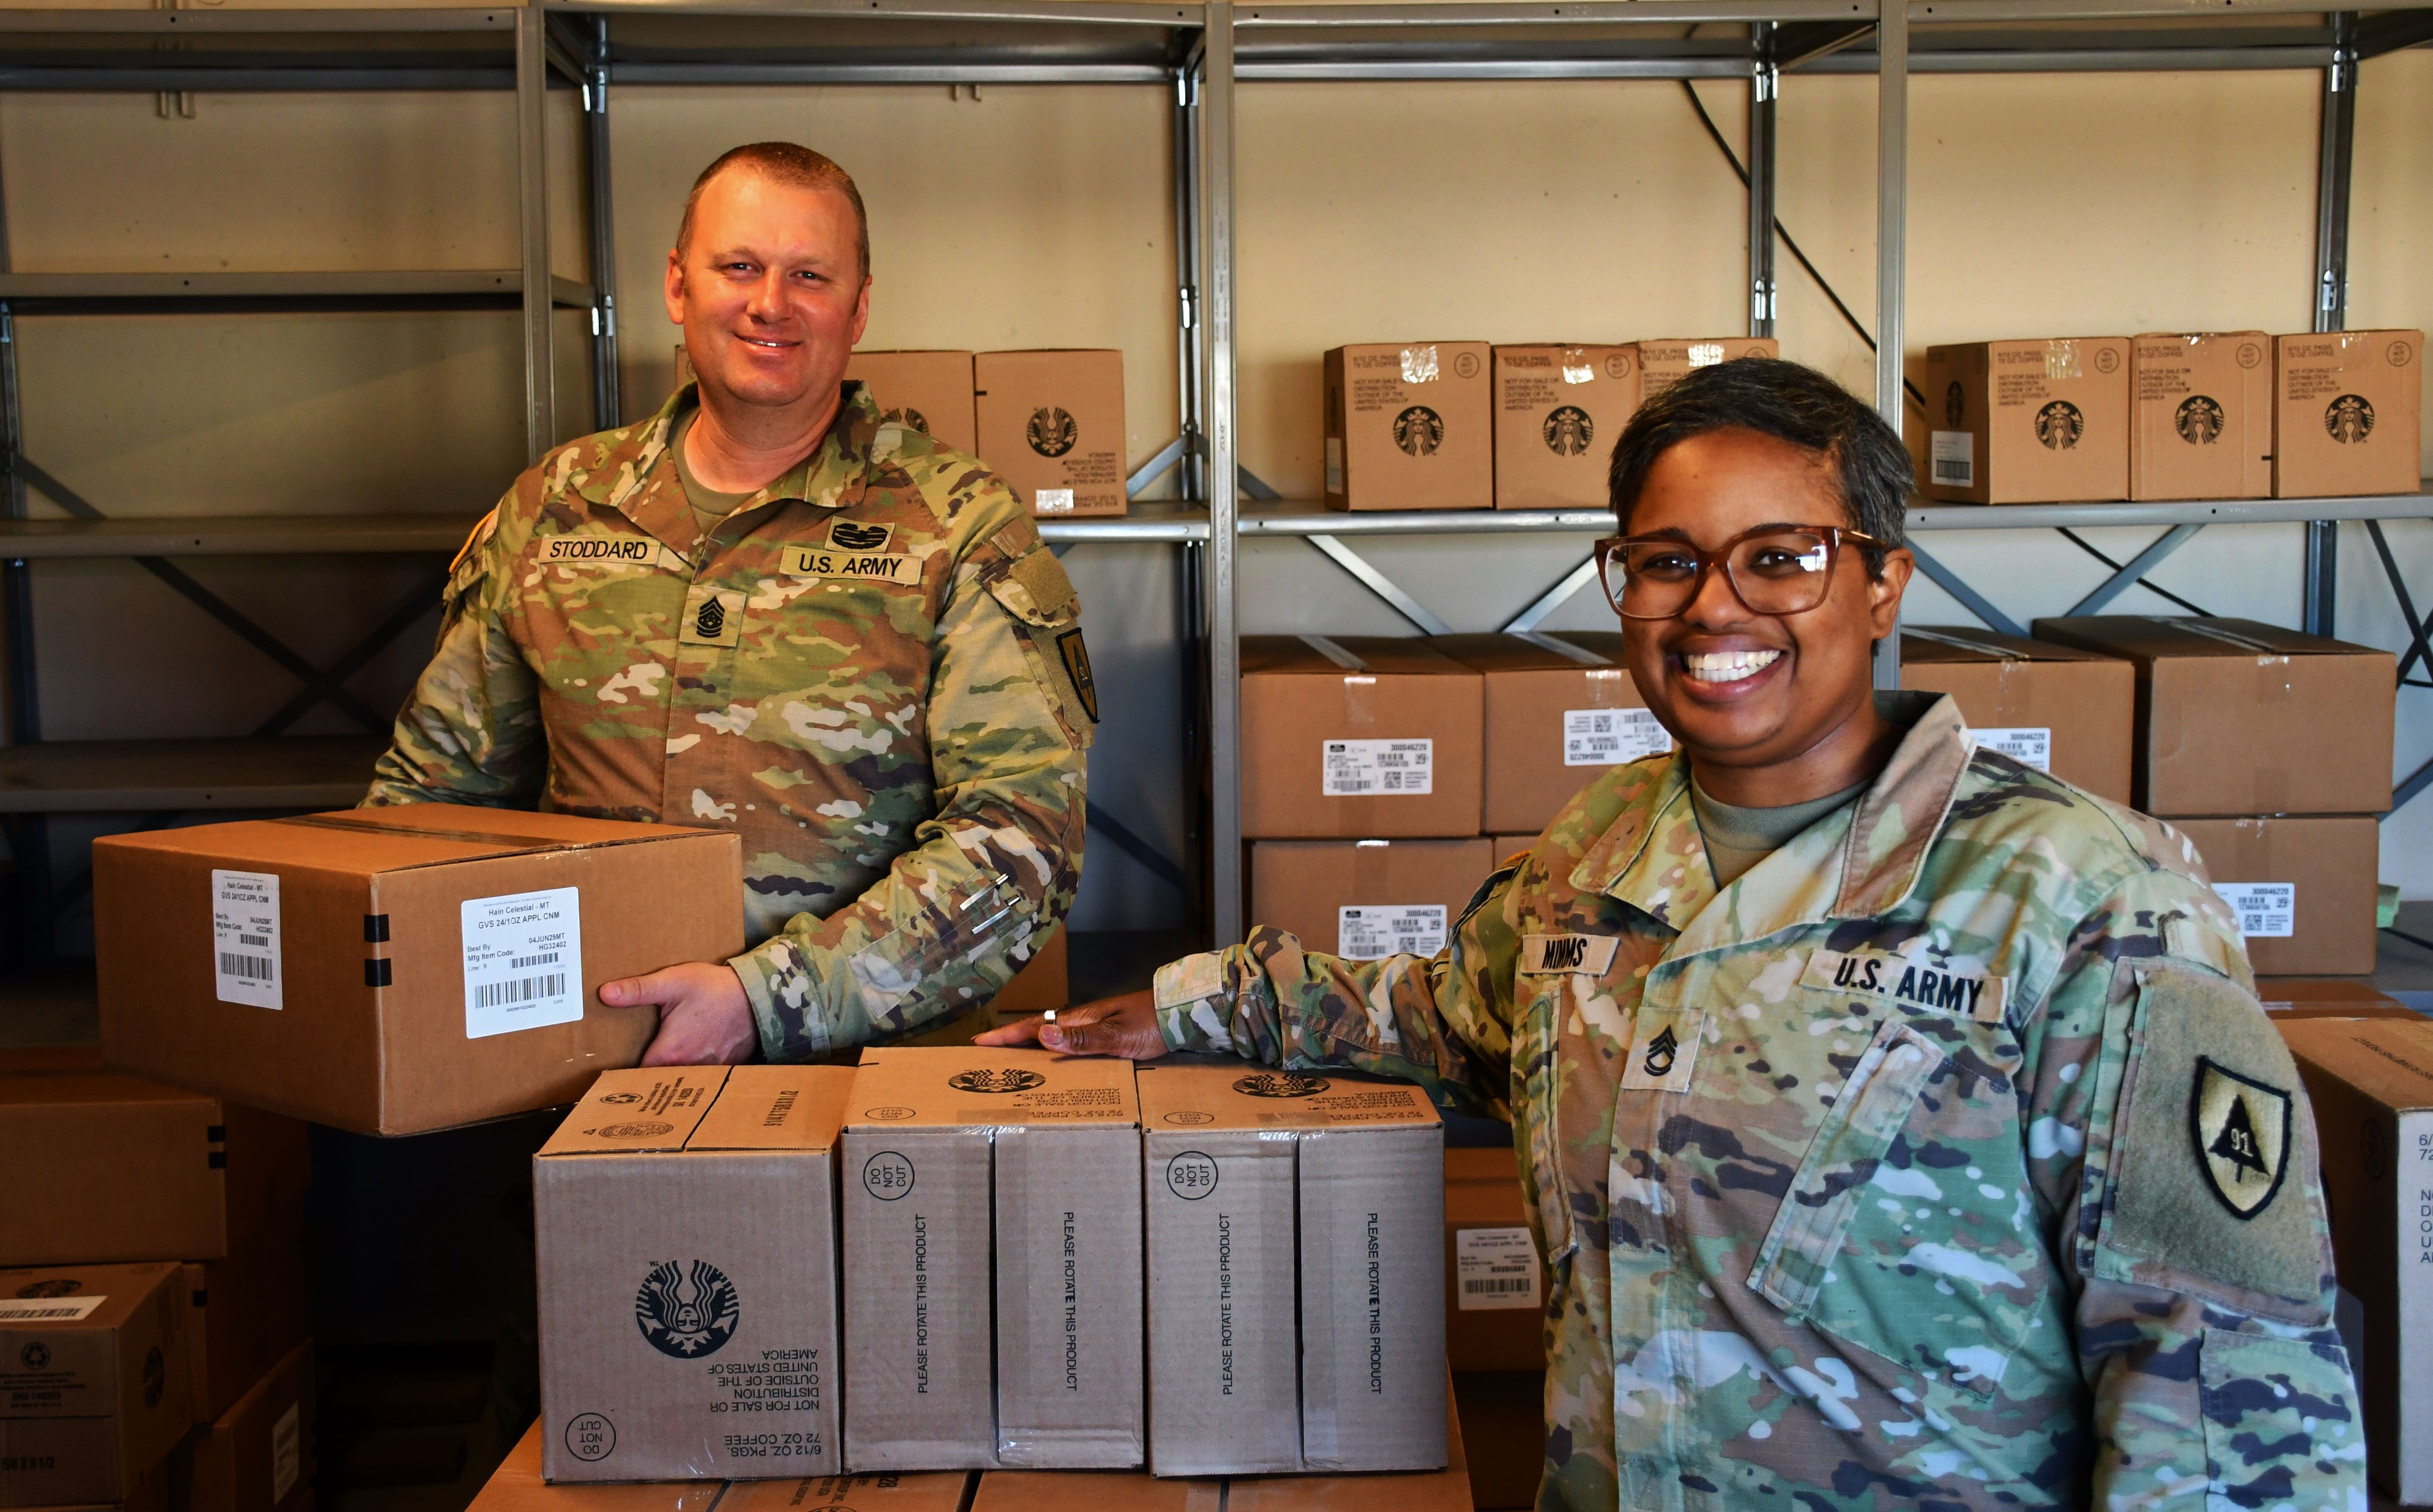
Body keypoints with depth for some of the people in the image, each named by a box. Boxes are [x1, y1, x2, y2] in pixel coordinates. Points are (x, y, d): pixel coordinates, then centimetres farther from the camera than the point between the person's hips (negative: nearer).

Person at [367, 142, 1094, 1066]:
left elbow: (1022, 833, -8)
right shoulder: (555, 505, 14)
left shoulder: (961, 528, 2)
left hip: (857, 1063, -2)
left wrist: (769, 999, -18)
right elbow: (433, 780, 24)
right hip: (578, 1069, 3)